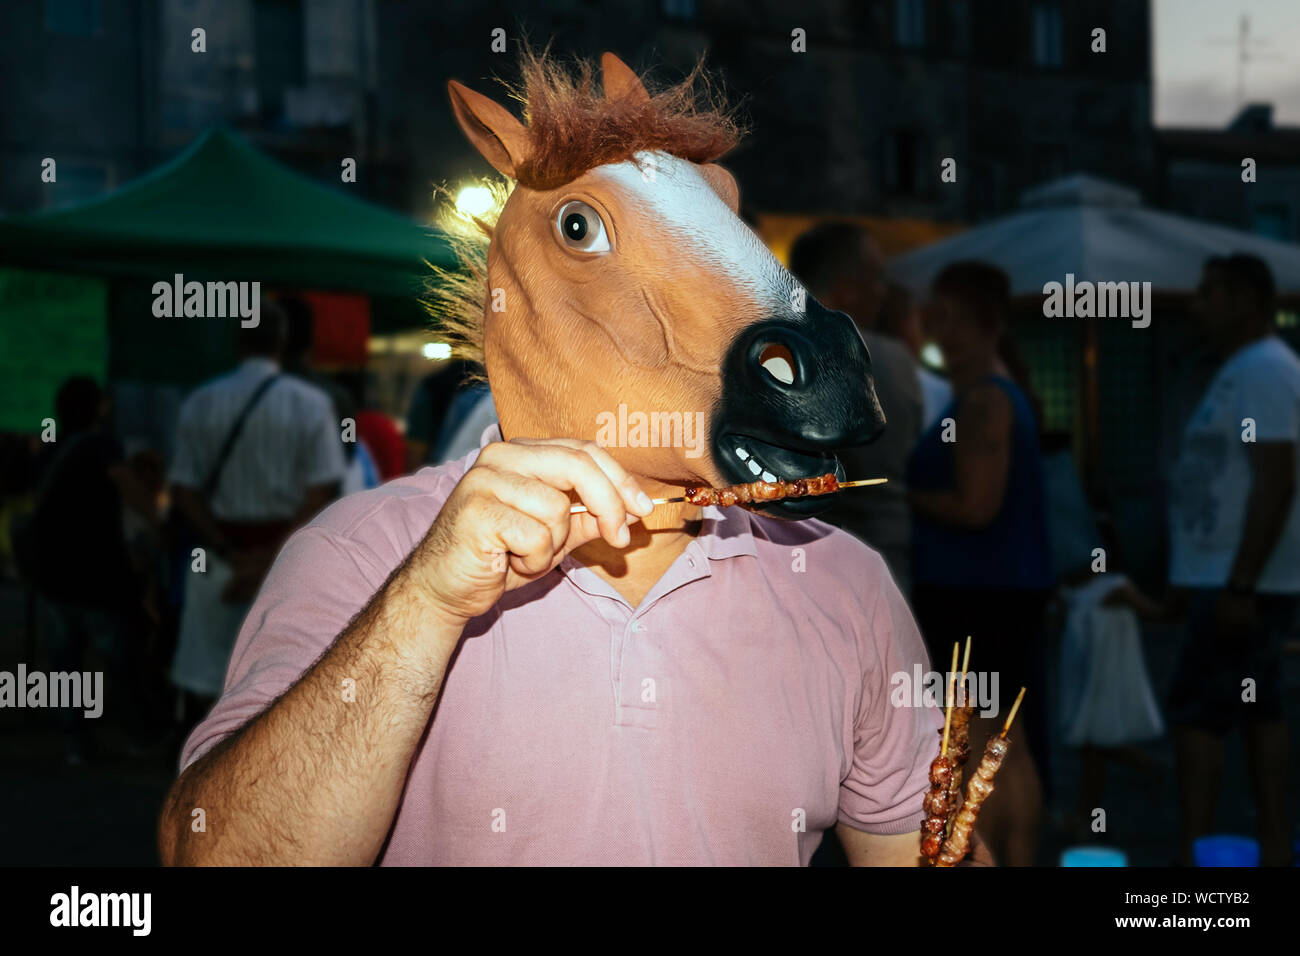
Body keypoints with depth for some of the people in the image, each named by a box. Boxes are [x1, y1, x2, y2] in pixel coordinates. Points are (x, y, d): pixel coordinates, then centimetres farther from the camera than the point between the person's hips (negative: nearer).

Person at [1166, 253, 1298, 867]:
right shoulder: (1245, 371, 17)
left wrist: (1240, 586, -26)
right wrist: (1195, 578, 22)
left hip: (1241, 581, -10)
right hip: (1232, 579, 10)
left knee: (1195, 713, -11)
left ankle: (1191, 855, -11)